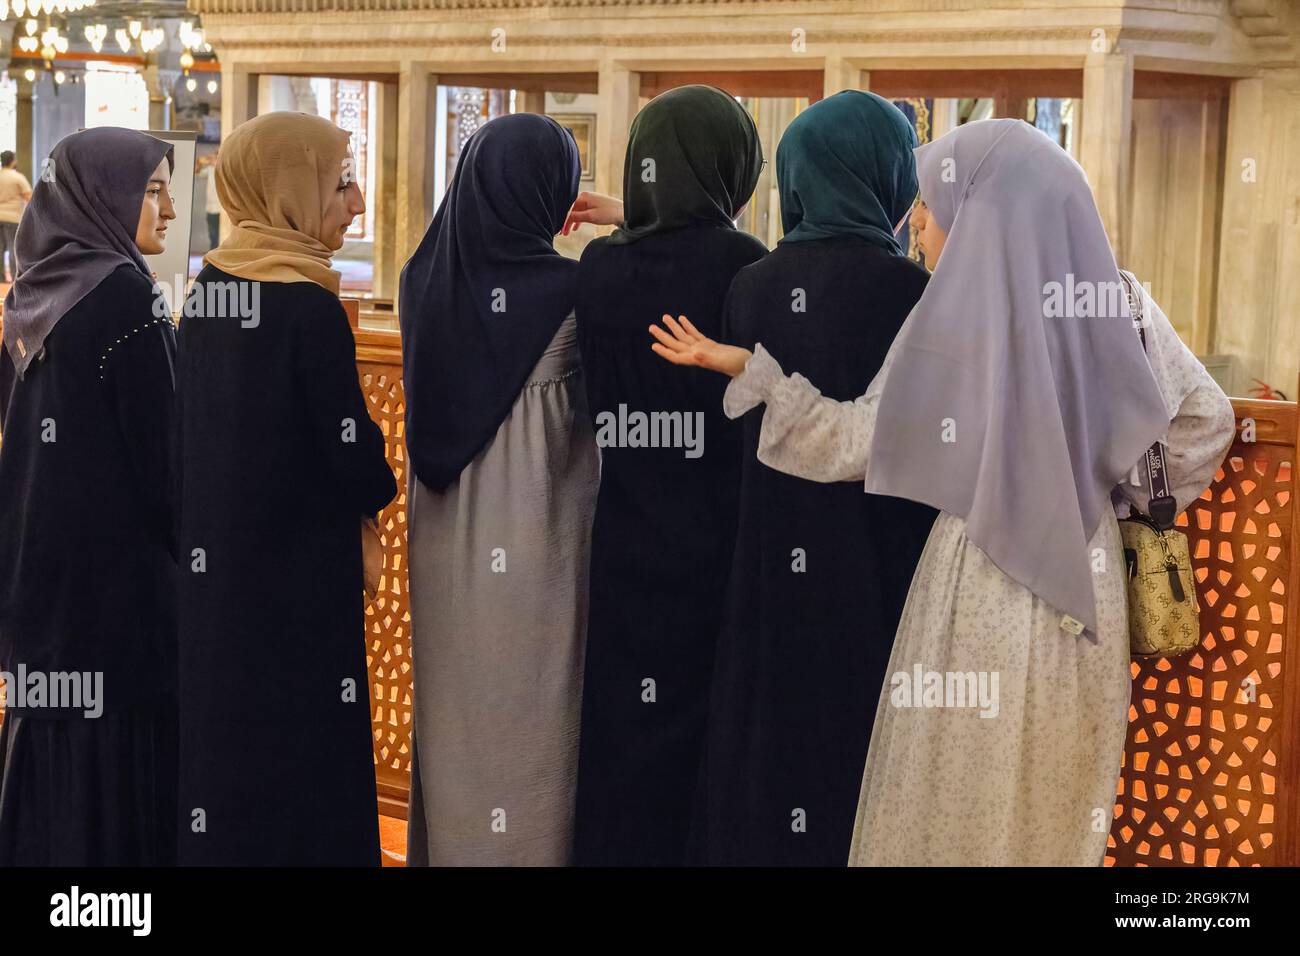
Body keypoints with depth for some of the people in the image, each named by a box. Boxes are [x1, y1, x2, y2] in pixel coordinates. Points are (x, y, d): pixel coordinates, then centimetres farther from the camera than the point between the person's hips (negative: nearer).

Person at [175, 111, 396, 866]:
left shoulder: (207, 290, 5)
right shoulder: (308, 307, -18)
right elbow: (352, 454, -16)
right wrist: (381, 490, 4)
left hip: (210, 561, 8)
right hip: (297, 573, -7)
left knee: (218, 728, 15)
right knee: (301, 761, 1)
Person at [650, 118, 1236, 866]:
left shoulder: (952, 316, -13)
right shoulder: (1110, 304, -2)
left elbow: (855, 442, -9)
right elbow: (1206, 418, 3)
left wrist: (746, 366, -2)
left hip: (981, 581, -4)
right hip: (1081, 581, 4)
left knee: (953, 800, 9)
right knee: (1060, 801, 16)